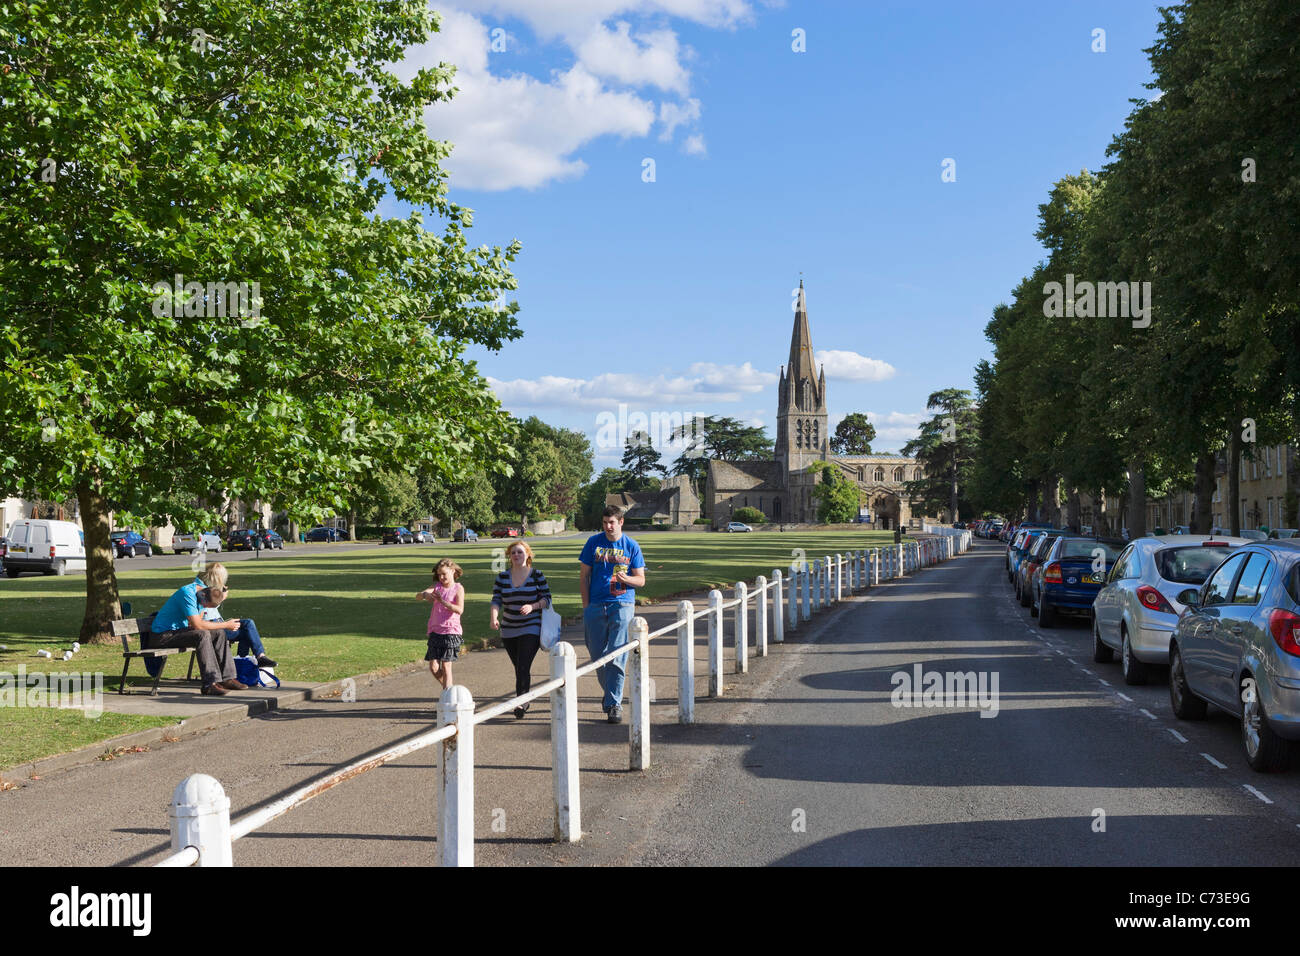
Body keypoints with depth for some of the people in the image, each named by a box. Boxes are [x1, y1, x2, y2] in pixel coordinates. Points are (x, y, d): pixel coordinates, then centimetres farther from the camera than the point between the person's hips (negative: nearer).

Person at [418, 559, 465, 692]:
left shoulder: (458, 588, -3)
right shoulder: (437, 586, 11)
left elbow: (459, 610, -17)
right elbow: (418, 595, 0)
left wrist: (442, 601, -27)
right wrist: (425, 594, -22)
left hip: (450, 632, -5)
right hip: (434, 631, 5)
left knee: (445, 666, -7)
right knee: (433, 668, 2)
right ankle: (449, 689, 22)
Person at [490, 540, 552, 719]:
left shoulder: (537, 575, -2)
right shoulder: (502, 577, 5)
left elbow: (547, 598, -2)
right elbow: (496, 600, -1)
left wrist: (532, 606, -21)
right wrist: (493, 617, -20)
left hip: (531, 629, -4)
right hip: (508, 631, 4)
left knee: (523, 667, -16)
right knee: (518, 668, 12)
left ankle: (520, 703, -19)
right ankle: (524, 700, 27)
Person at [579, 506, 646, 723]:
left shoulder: (631, 546, 4)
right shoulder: (593, 542, 7)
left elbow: (641, 580, 6)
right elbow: (583, 575, 10)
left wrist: (626, 578, -17)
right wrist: (586, 605, 3)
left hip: (622, 604, -2)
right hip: (595, 606, 2)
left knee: (617, 658, -9)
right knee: (597, 655, 8)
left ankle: (614, 704, -5)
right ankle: (608, 691, 32)